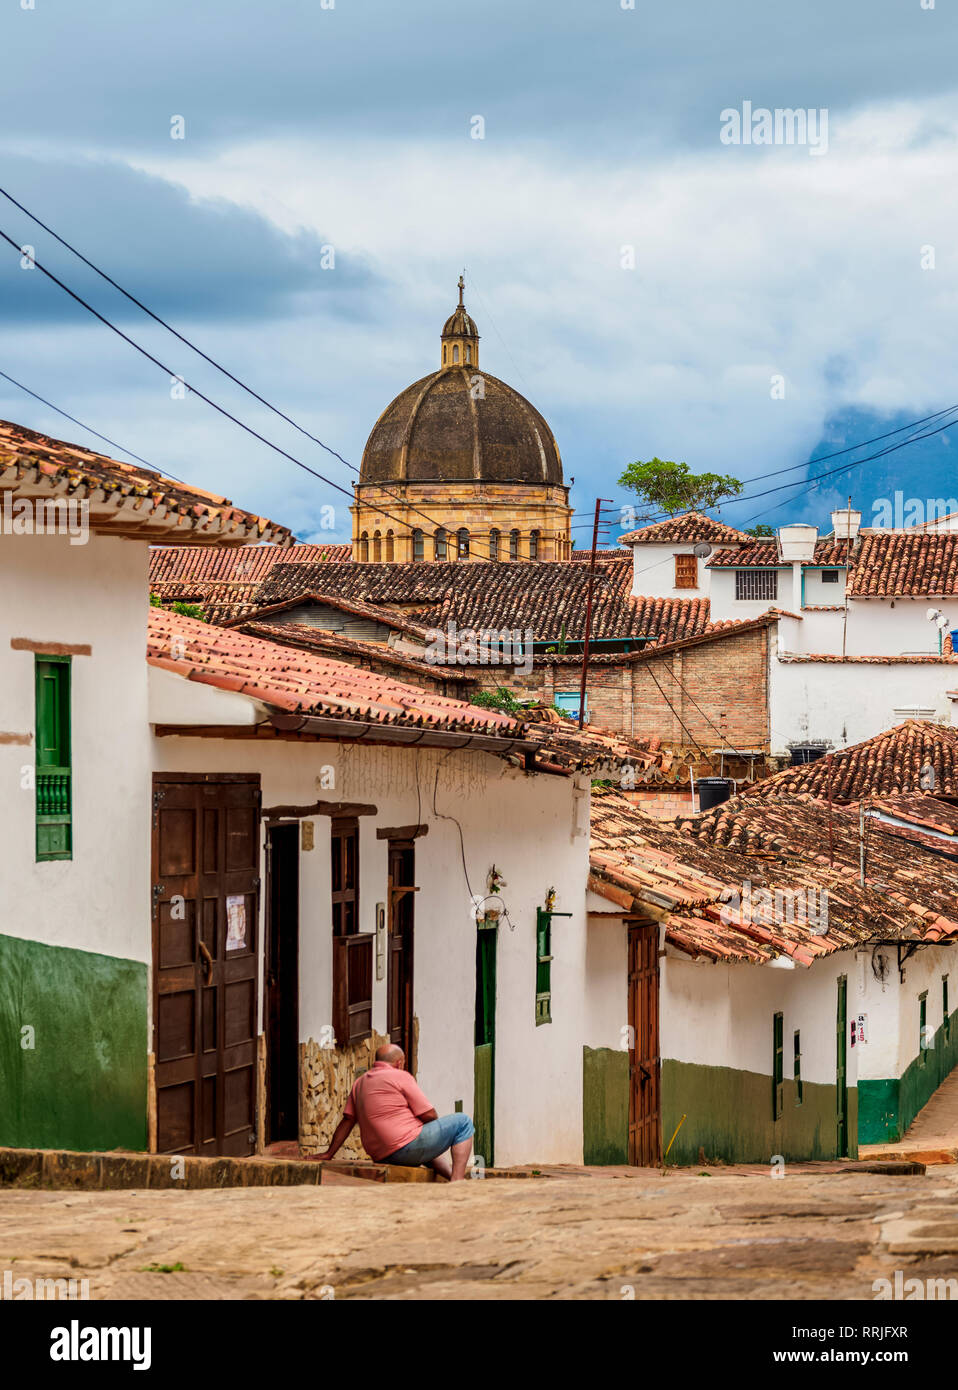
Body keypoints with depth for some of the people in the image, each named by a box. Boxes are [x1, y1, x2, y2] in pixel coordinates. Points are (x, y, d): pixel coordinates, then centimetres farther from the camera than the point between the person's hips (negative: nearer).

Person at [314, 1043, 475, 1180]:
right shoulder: (400, 1076, -5)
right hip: (406, 1146, -9)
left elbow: (347, 1121, 16)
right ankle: (456, 1183, -8)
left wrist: (329, 1154, 21)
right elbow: (429, 1115, -6)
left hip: (381, 1157, 9)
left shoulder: (360, 1083, 17)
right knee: (463, 1123, 0)